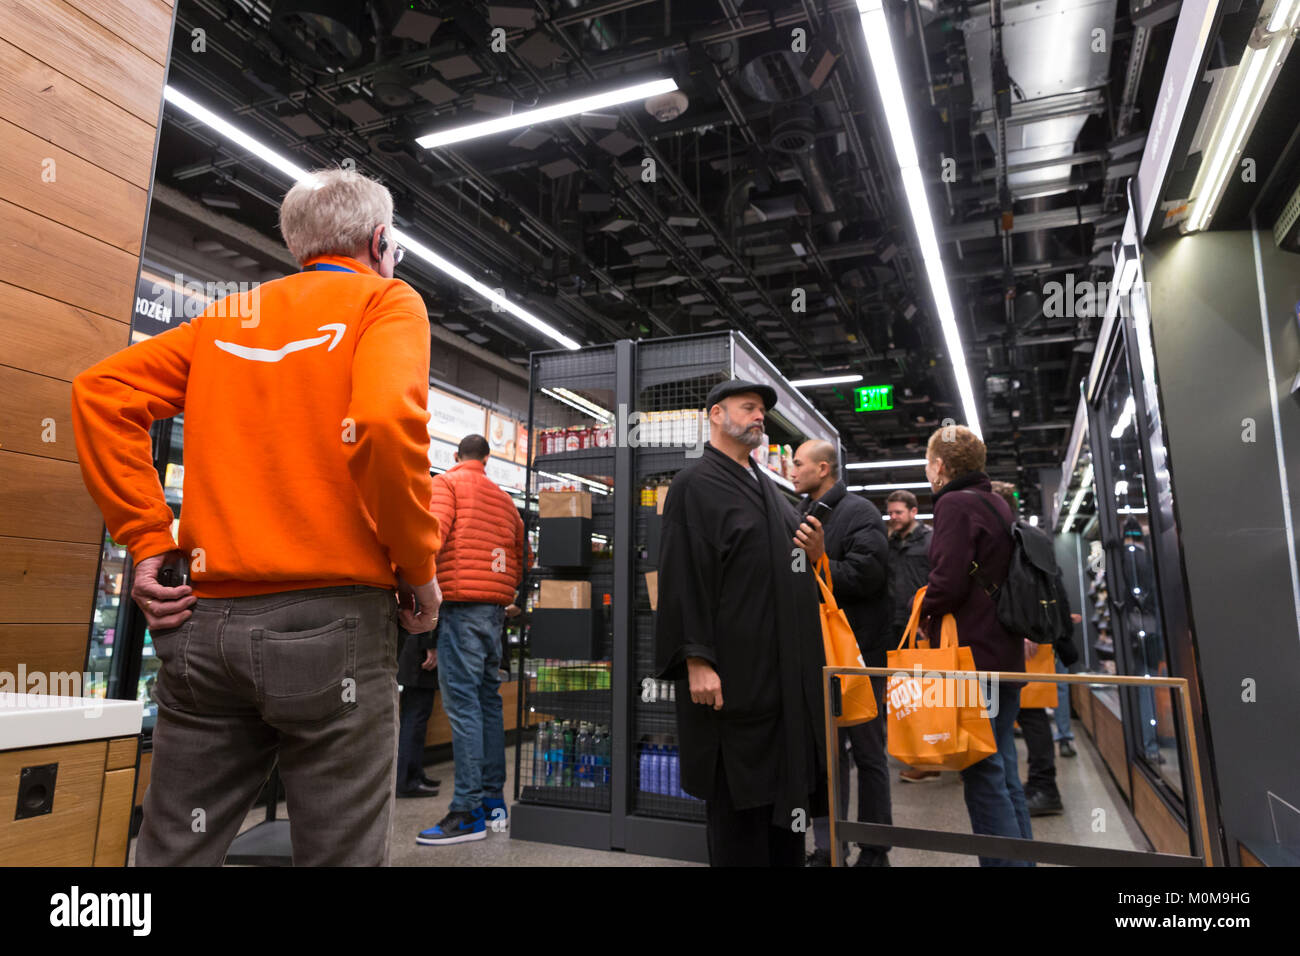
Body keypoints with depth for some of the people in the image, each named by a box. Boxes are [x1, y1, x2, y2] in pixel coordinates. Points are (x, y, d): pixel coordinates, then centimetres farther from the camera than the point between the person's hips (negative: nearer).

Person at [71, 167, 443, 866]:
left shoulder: (231, 314, 17)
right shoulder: (386, 301, 0)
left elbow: (103, 391, 7)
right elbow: (386, 420, -20)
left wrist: (147, 541, 5)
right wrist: (419, 572, -9)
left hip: (205, 623, 6)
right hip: (330, 621, -5)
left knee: (175, 850, 16)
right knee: (340, 851, 7)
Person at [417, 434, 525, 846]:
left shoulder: (447, 482, 2)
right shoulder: (504, 498, 21)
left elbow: (434, 530, -16)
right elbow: (518, 560, 22)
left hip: (462, 602, -7)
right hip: (497, 607, 7)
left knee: (462, 702, -7)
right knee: (489, 699, 11)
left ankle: (469, 812, -7)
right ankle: (494, 800, 16)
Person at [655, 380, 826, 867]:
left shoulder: (766, 486, 19)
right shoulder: (694, 483, -6)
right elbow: (683, 576, -16)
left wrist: (814, 548, 8)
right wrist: (697, 659, -21)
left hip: (787, 671, 8)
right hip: (735, 673, -8)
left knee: (788, 786, 15)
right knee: (737, 797, 2)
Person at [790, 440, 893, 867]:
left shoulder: (859, 512, -9)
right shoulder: (803, 515, 13)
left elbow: (865, 576, -21)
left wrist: (820, 561, -28)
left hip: (859, 650, -7)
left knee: (867, 752, 6)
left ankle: (874, 851, 20)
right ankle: (826, 849, 22)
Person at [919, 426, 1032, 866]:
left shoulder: (955, 504, -11)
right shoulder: (997, 503, 16)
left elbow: (948, 582, -21)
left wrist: (923, 609, -3)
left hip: (973, 654, -9)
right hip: (1005, 653, 9)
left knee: (984, 777, -4)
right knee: (1004, 772, 16)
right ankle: (1023, 857, 24)